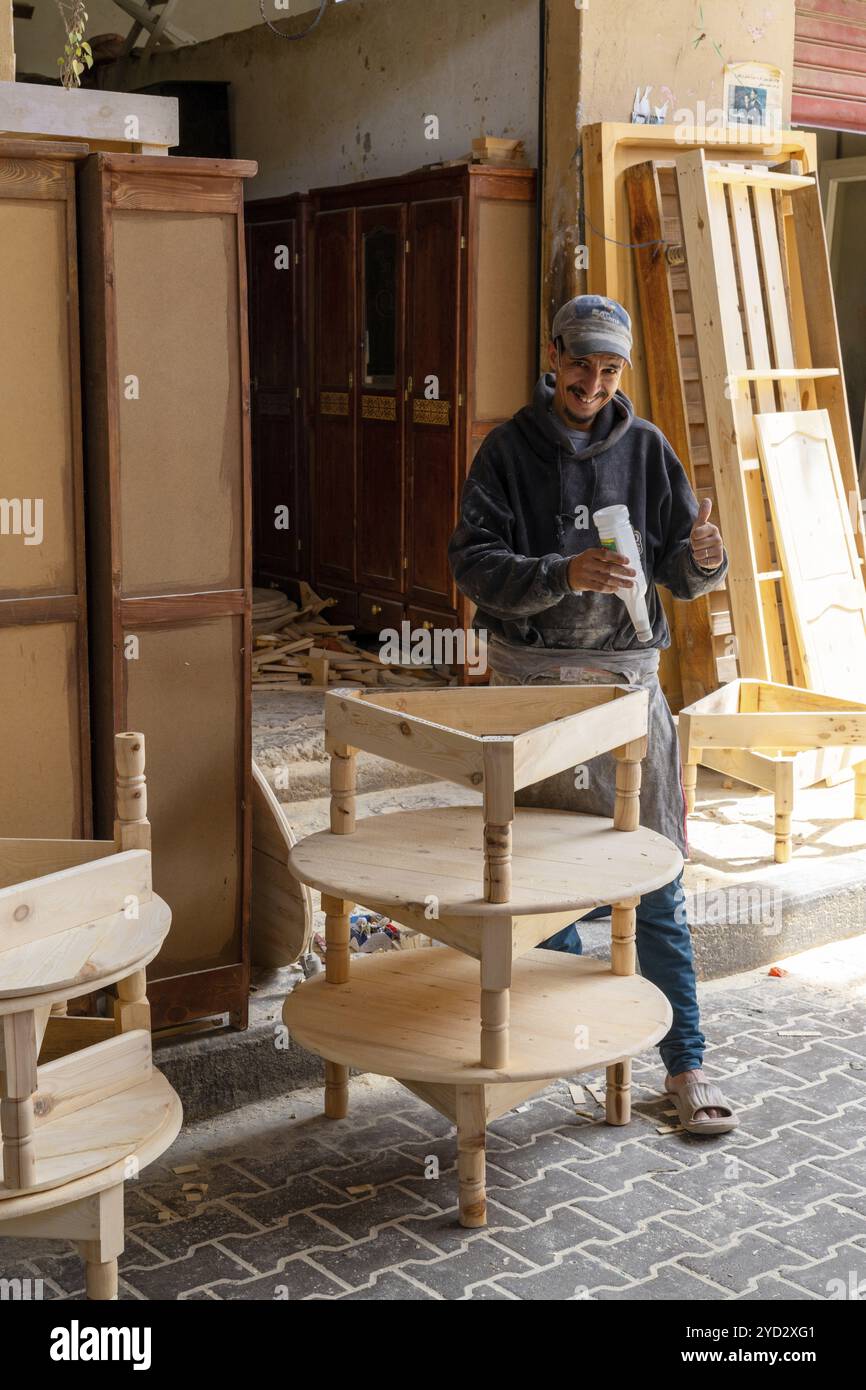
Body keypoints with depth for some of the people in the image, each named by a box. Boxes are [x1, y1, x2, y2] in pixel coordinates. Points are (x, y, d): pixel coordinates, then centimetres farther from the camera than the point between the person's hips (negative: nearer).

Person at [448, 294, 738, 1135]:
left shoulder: (646, 449, 5)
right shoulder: (510, 449, -1)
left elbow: (681, 573, 5)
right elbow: (474, 564, -11)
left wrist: (702, 556, -18)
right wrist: (564, 574, -26)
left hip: (626, 676, 1)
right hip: (533, 677, 0)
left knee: (655, 884, -1)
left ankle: (685, 1066, 7)